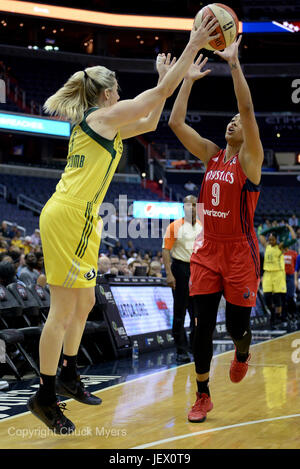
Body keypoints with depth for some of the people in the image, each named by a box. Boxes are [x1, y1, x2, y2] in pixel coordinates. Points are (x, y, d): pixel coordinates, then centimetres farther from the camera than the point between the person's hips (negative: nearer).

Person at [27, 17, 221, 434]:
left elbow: (150, 122, 31)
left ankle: (68, 377, 28)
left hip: (80, 219, 10)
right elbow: (164, 92, -7)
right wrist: (194, 44, -1)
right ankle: (45, 397, -3)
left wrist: (163, 76, 30)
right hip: (69, 216, -10)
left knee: (83, 303, 17)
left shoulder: (96, 122, 20)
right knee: (64, 309, -8)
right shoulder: (105, 115, -6)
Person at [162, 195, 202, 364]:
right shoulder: (175, 226, -2)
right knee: (180, 312, -1)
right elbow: (166, 250, -6)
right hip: (180, 269, -4)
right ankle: (182, 351, 4)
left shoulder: (203, 227, 11)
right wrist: (169, 274, -15)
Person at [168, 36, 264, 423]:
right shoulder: (211, 154, 10)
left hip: (240, 251, -4)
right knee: (202, 325, 0)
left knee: (237, 326, 2)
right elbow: (175, 123, 4)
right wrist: (188, 80, 3)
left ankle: (242, 353, 39)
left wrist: (234, 64, -22)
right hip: (207, 249, 4)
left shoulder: (250, 158, -4)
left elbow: (248, 109, -19)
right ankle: (202, 395, 10)